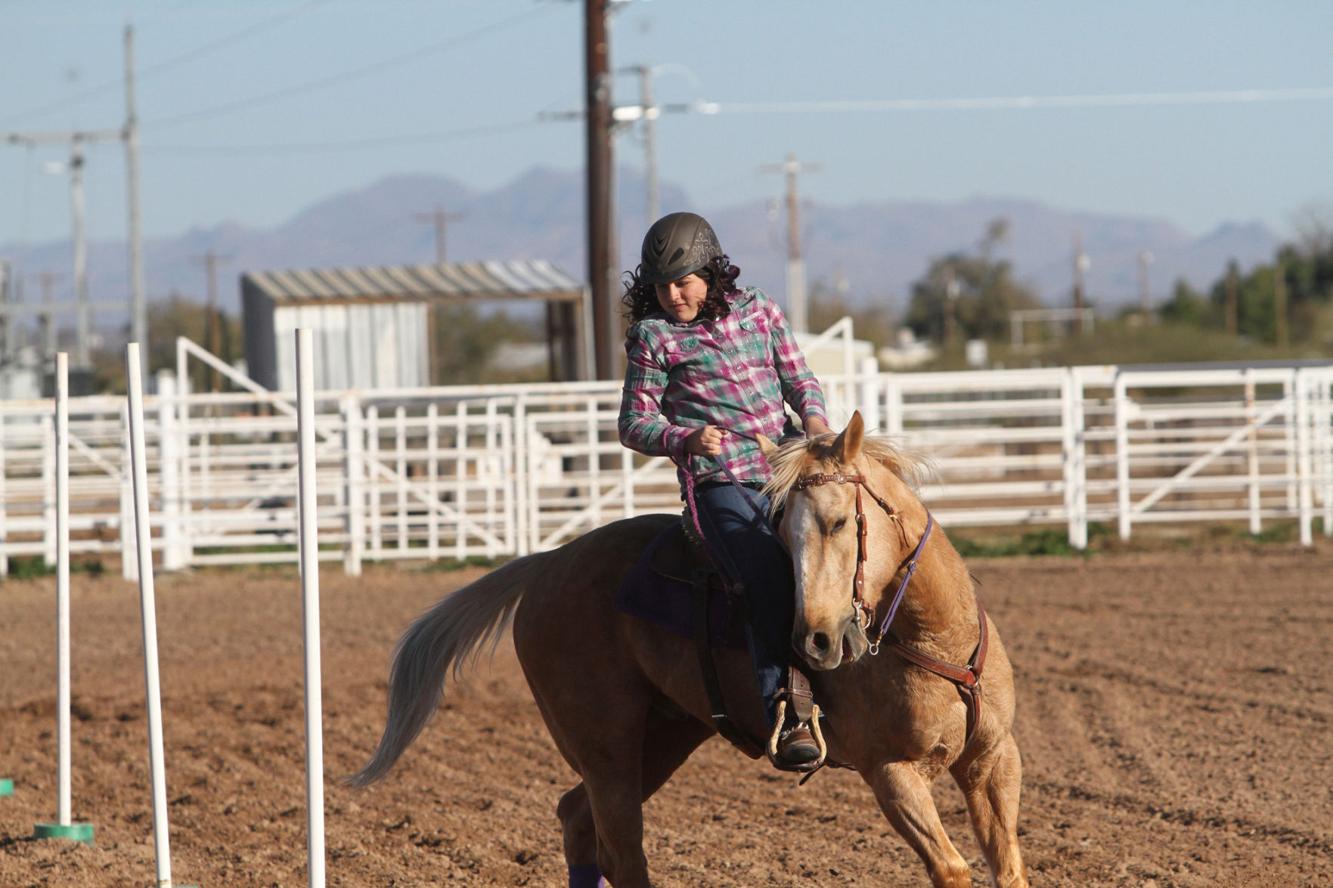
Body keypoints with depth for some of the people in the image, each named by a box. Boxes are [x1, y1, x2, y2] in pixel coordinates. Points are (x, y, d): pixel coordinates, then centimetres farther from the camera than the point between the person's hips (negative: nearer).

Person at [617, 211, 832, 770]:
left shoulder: (758, 311, 14)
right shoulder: (653, 337, 4)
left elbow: (799, 379, 20)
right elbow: (635, 424, 5)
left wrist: (815, 421, -1)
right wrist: (684, 439, -15)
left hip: (786, 469, 4)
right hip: (721, 485, -4)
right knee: (771, 583, -27)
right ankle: (785, 718, -30)